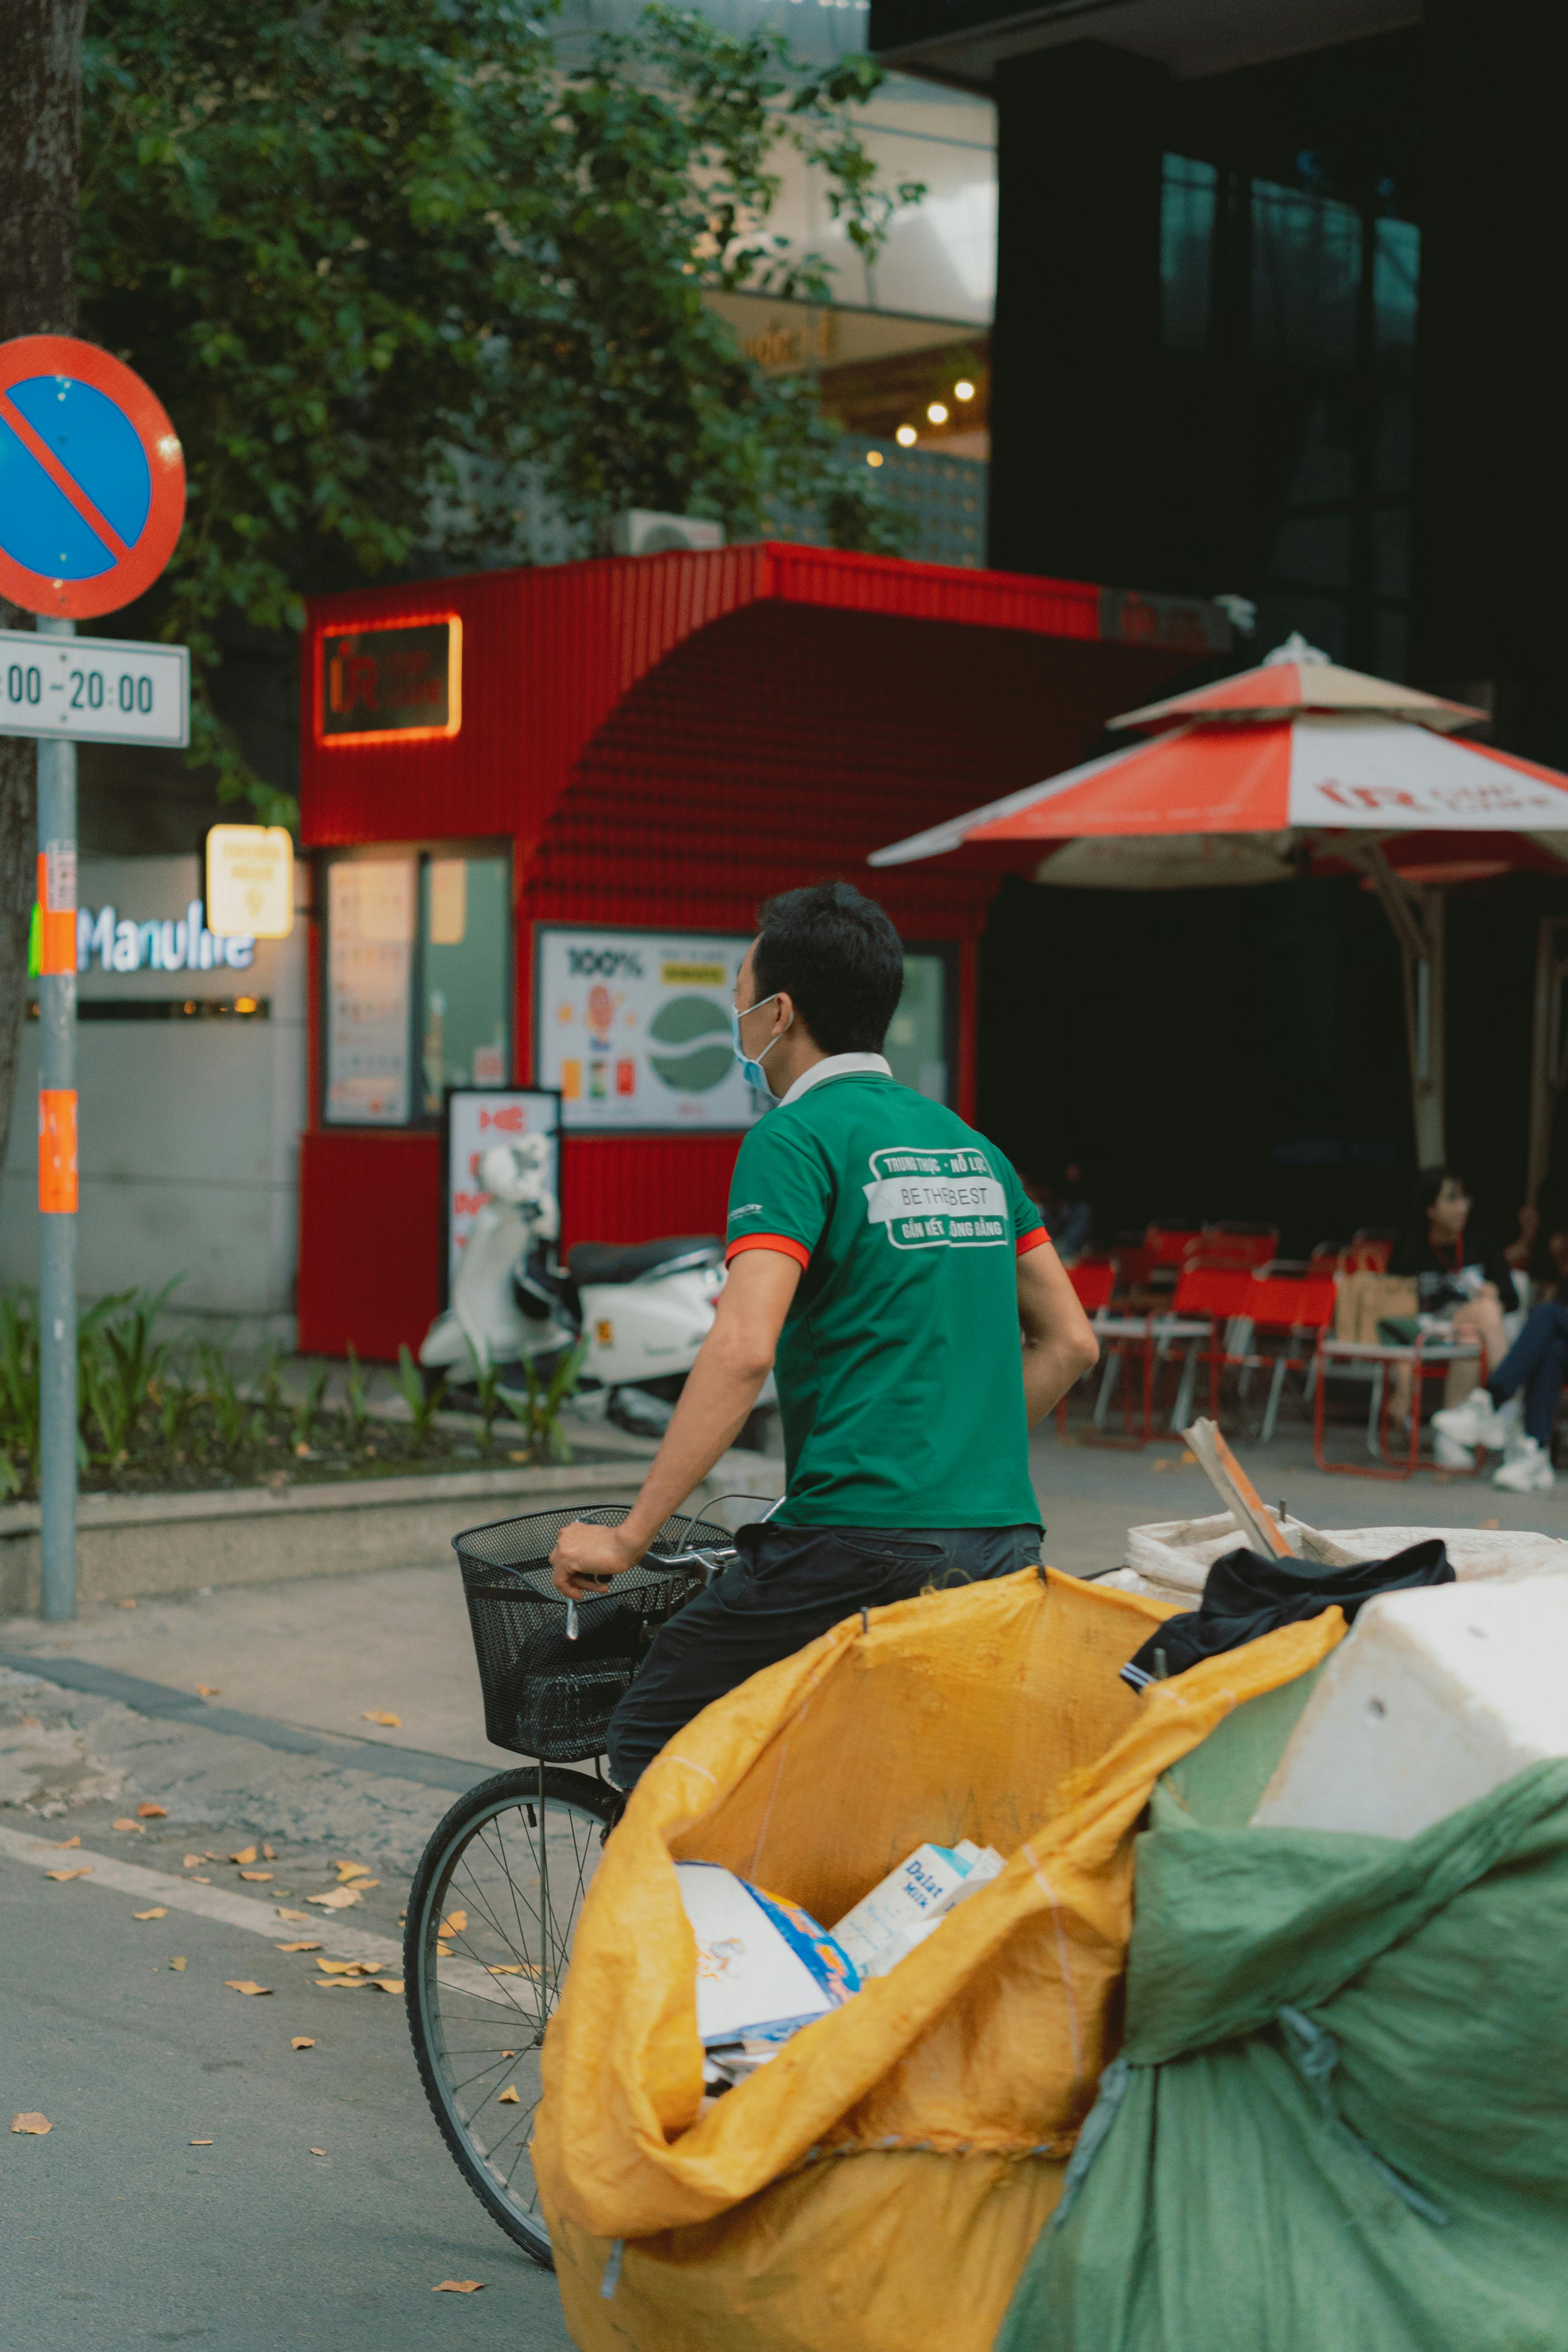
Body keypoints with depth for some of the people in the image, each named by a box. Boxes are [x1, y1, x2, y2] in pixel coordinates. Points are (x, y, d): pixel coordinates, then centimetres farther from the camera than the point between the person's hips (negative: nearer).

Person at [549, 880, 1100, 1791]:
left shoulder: (796, 1139, -6)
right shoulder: (968, 1144, 18)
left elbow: (742, 1350, -17)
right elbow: (1071, 1342, 20)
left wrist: (628, 1538, -13)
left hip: (858, 1541, -8)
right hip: (1006, 1544, 8)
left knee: (654, 1742, 5)